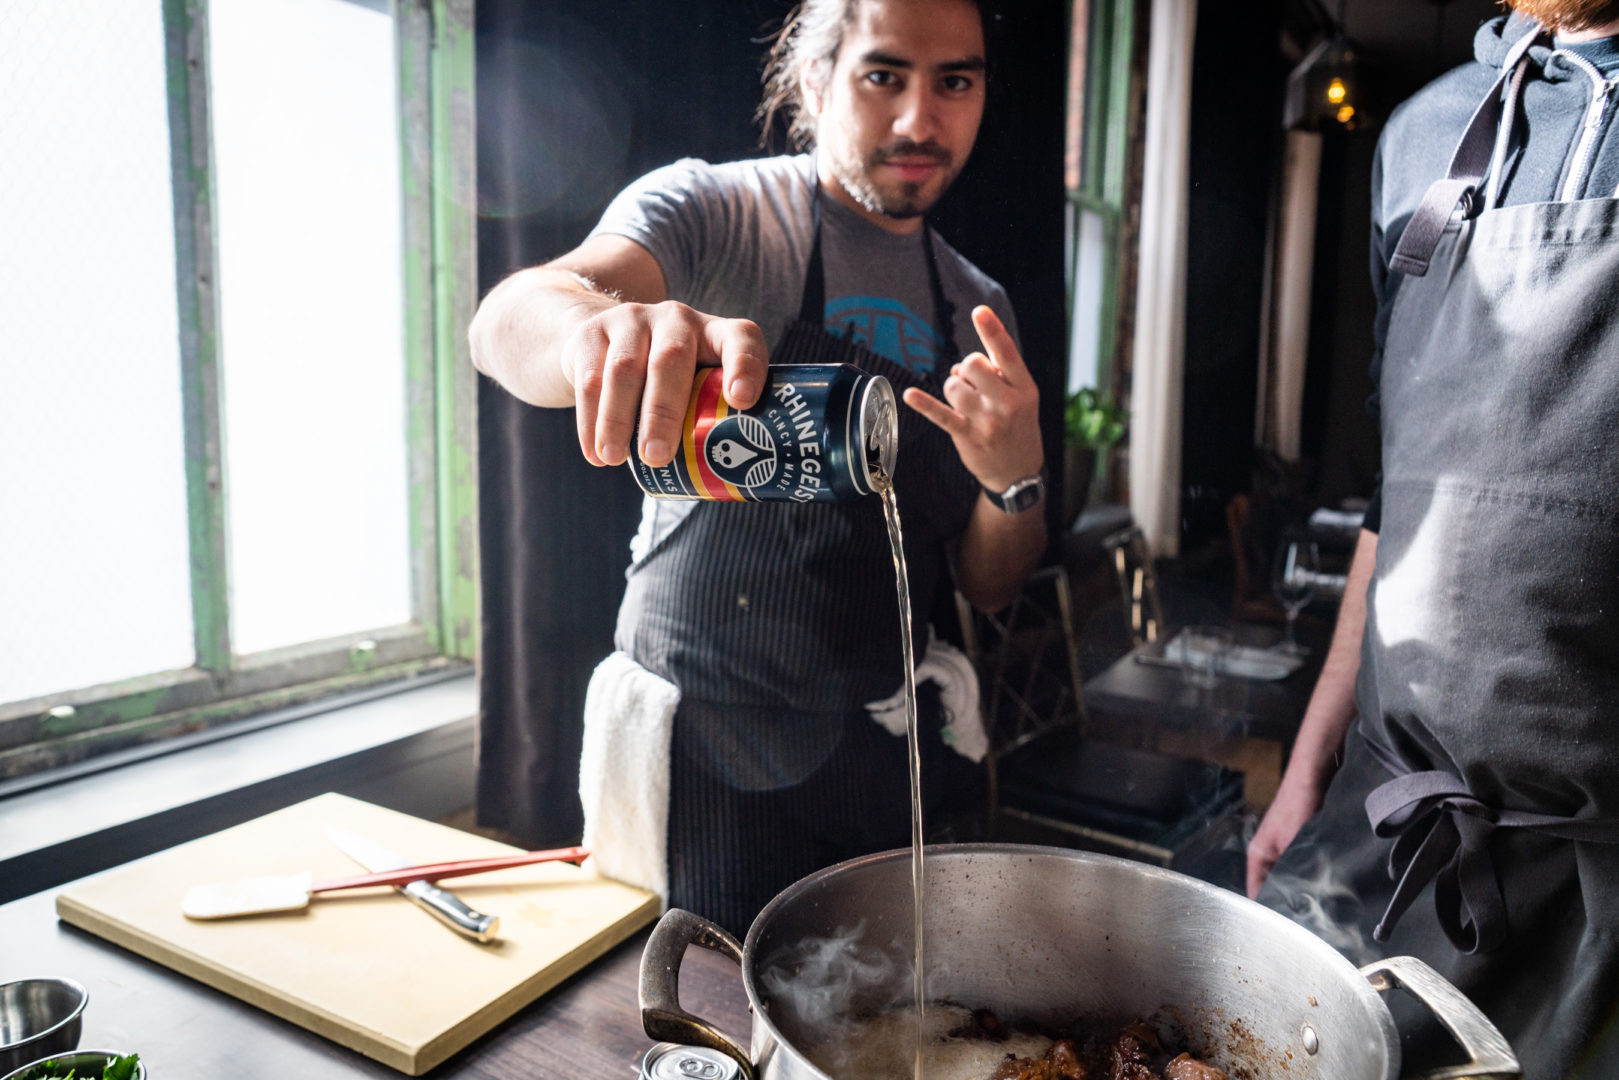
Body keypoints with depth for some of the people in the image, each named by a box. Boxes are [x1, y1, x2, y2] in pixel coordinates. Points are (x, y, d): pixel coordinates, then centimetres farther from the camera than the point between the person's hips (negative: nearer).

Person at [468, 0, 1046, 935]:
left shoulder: (980, 312, 6)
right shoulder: (714, 211, -8)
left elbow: (989, 587, 5)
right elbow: (508, 321, -28)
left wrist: (1017, 482, -17)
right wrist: (600, 322, -50)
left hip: (879, 758, 5)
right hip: (701, 744, -4)